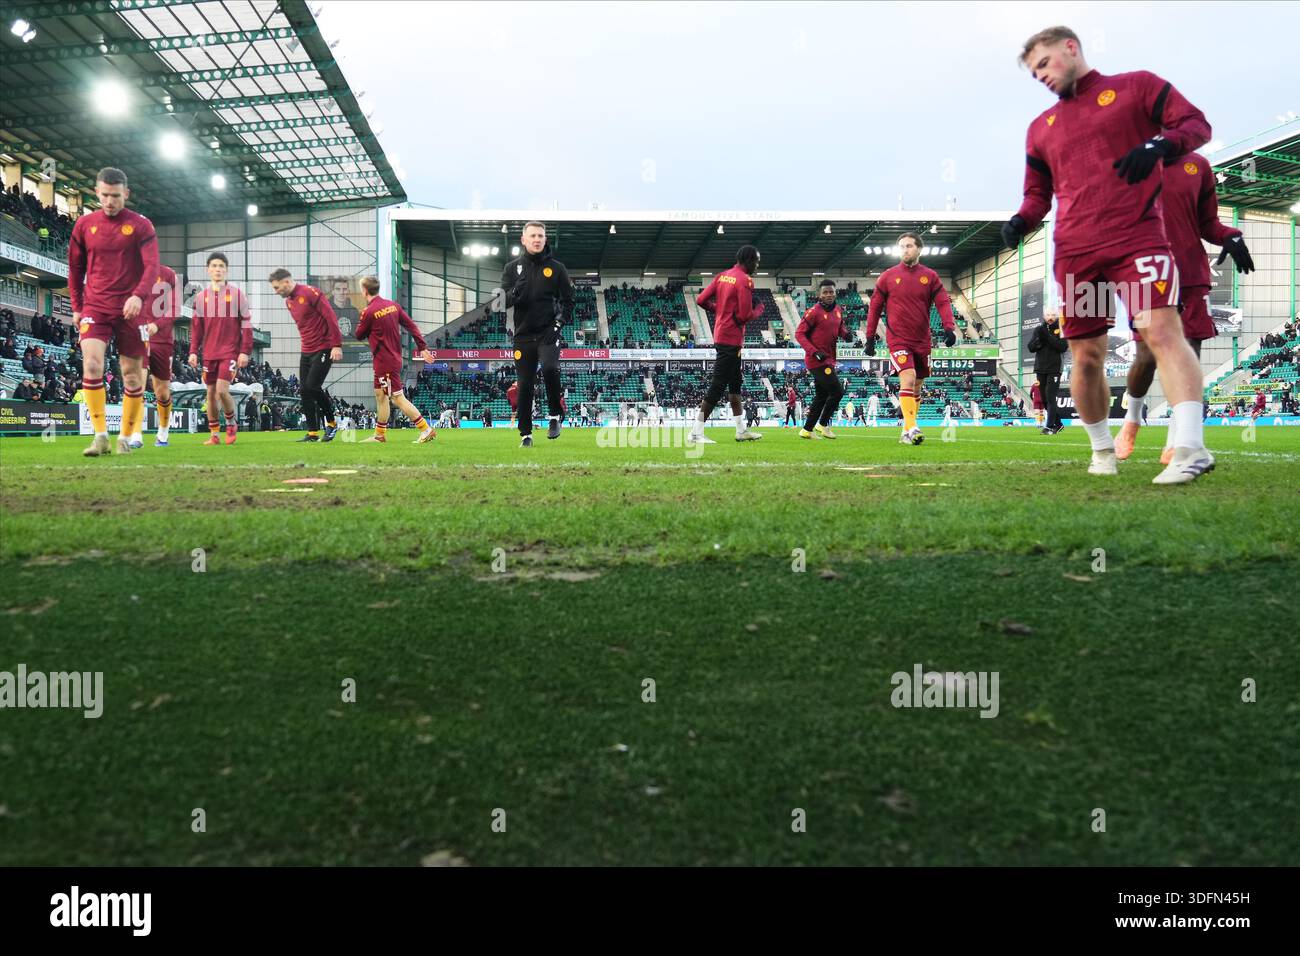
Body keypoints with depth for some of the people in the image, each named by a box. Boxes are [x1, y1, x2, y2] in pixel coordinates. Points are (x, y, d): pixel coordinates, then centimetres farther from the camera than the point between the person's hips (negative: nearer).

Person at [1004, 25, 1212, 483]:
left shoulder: (1137, 86, 9)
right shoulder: (1041, 127, 19)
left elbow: (1196, 123, 4)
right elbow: (1038, 192, 24)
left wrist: (1159, 144, -17)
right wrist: (1021, 220, 2)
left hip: (1137, 235, -4)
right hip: (1074, 252, 4)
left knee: (1162, 330, -21)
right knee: (1086, 356, 5)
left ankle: (1191, 447, -27)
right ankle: (1102, 450, 22)